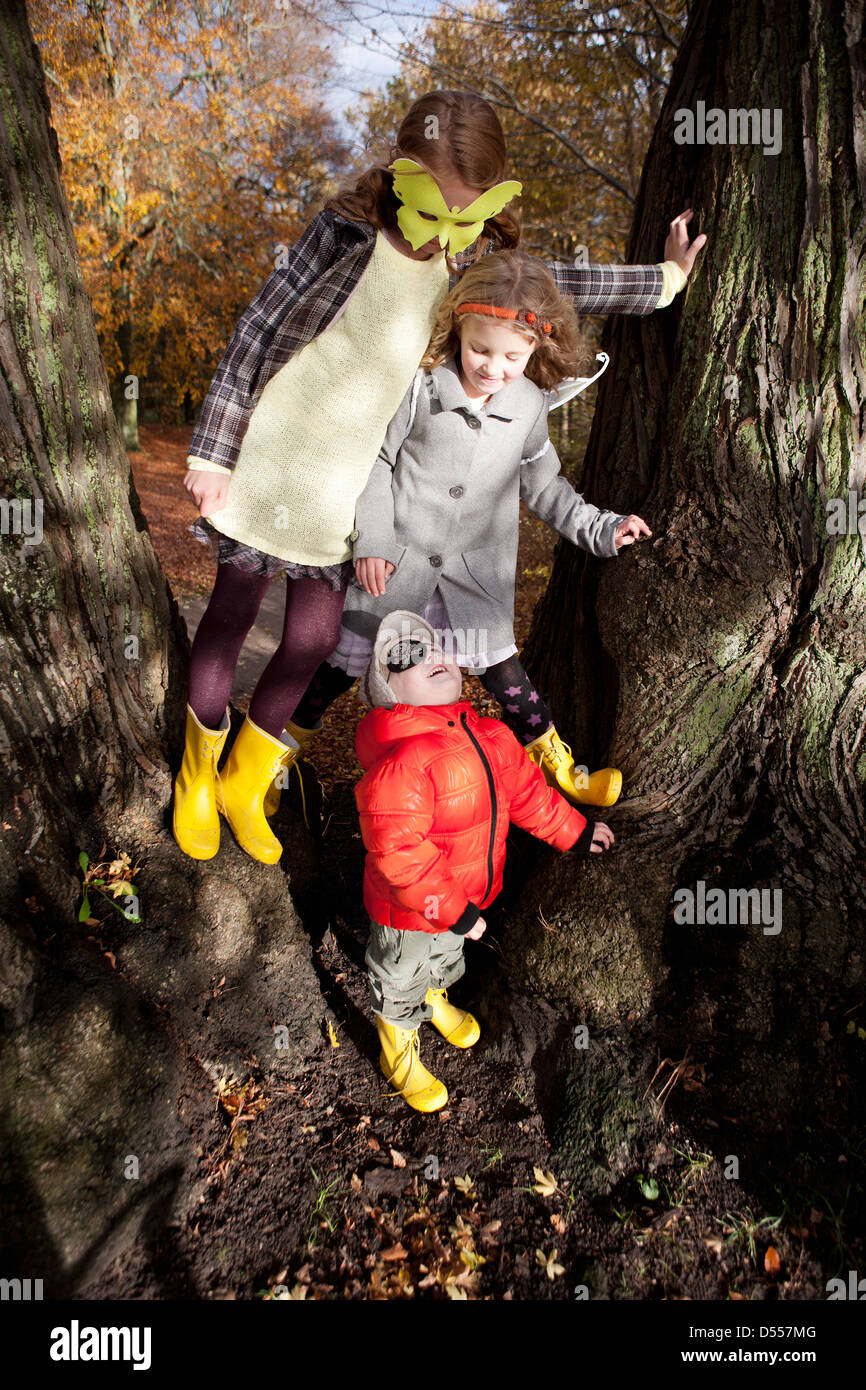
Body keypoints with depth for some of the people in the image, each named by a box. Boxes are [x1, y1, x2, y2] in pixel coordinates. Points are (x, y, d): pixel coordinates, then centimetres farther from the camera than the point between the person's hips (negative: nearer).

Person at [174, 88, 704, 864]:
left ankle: (246, 783, 27)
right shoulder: (346, 234, -9)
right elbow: (258, 331, -6)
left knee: (314, 638, 4)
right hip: (268, 465, -3)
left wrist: (664, 278, 25)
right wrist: (212, 449, -8)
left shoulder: (465, 269, 4)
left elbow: (550, 285, 19)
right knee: (231, 617, 7)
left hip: (344, 491, 4)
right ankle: (200, 770, 31)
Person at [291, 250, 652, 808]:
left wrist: (599, 528, 4)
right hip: (398, 560, -2)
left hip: (475, 573, 2)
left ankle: (553, 761, 28)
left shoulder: (530, 406, -2)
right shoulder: (421, 388, -13)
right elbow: (376, 462, -5)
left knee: (499, 664, 10)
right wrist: (372, 540, -12)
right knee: (346, 658, 8)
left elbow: (542, 483, 11)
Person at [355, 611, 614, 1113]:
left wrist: (575, 831, 16)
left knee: (447, 956, 35)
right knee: (402, 982, 20)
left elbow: (525, 788, 7)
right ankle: (399, 1053, 48)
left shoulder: (490, 736, -9)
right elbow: (398, 854, -35)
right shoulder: (398, 762, -36)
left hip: (467, 898, 7)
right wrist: (451, 910, -29)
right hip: (410, 912, -7)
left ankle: (437, 1000, 67)